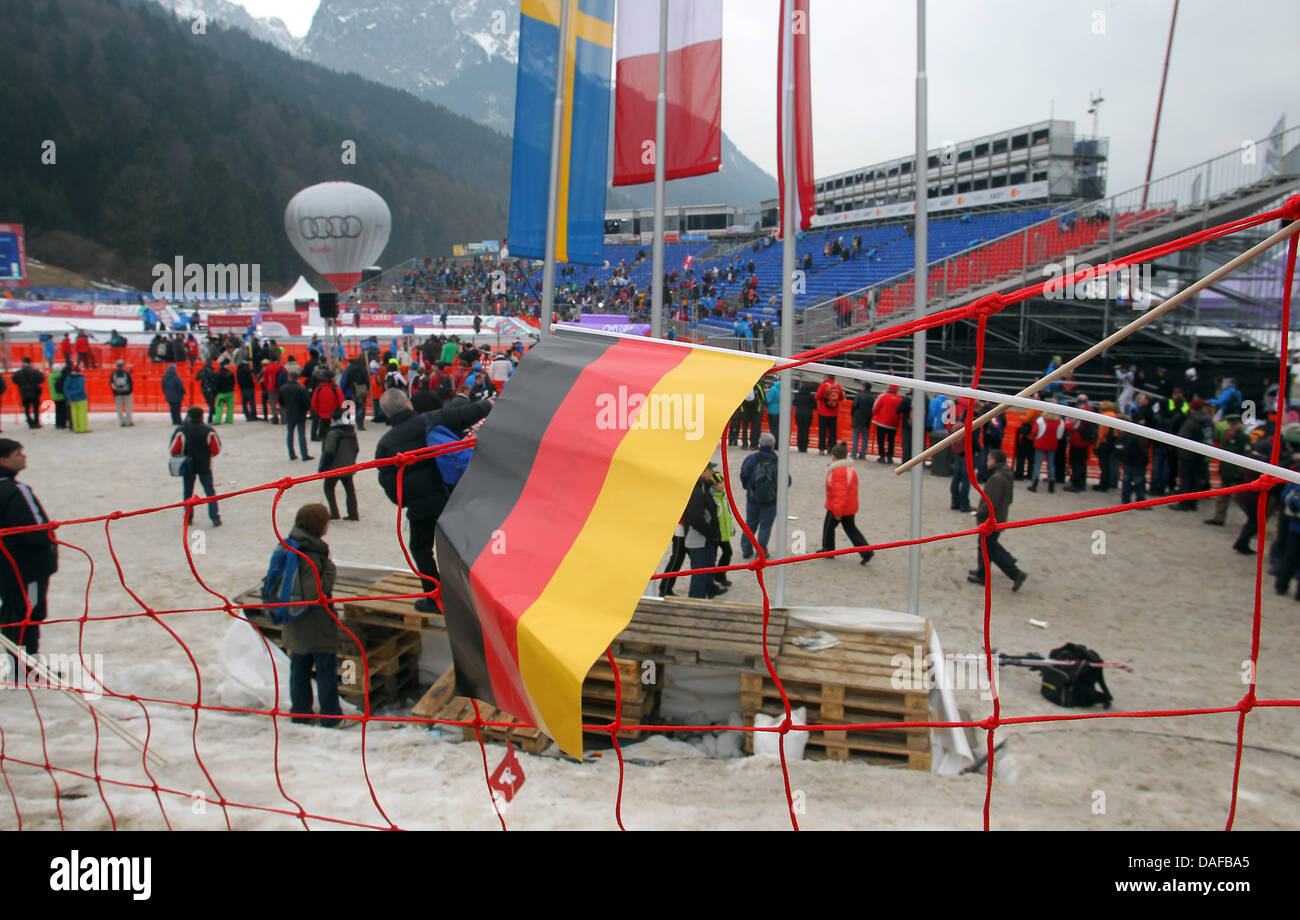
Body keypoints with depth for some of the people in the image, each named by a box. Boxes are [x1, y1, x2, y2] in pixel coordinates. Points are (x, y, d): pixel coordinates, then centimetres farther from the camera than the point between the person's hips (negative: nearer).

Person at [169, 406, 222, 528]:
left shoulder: (181, 431, -12)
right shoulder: (209, 431, -12)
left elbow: (174, 450, -8)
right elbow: (216, 450, -5)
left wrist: (183, 456, 13)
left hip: (187, 467, 1)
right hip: (205, 467, -1)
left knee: (188, 492, 15)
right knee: (210, 491, 7)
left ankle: (188, 518, 19)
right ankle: (215, 517, -1)